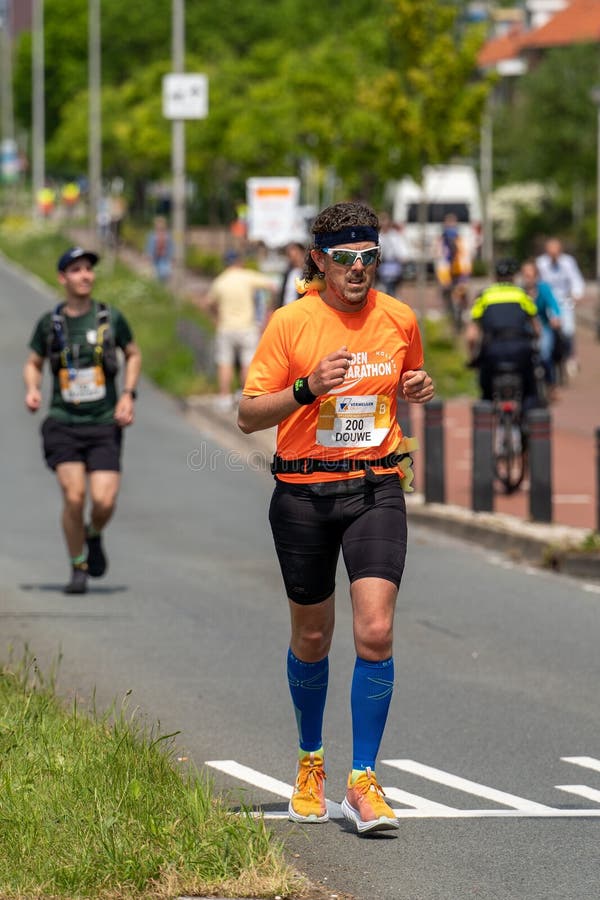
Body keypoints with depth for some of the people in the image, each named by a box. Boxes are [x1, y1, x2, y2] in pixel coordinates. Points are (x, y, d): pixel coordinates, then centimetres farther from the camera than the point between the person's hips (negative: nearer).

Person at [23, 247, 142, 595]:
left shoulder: (110, 317, 2)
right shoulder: (49, 323, 2)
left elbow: (134, 355, 17)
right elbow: (34, 363, 17)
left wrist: (128, 395, 4)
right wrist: (32, 389, -3)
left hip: (104, 423, 0)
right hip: (63, 423, 0)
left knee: (104, 501, -13)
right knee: (74, 496, -14)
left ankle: (94, 536, 23)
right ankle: (78, 568, 6)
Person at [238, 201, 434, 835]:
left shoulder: (399, 319, 3)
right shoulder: (290, 323, -6)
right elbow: (249, 415, -5)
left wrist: (417, 390, -1)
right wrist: (308, 387, -21)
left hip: (376, 490, 1)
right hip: (303, 493, -1)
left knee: (375, 631, -14)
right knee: (311, 639, 11)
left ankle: (362, 783, -9)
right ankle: (310, 760, 35)